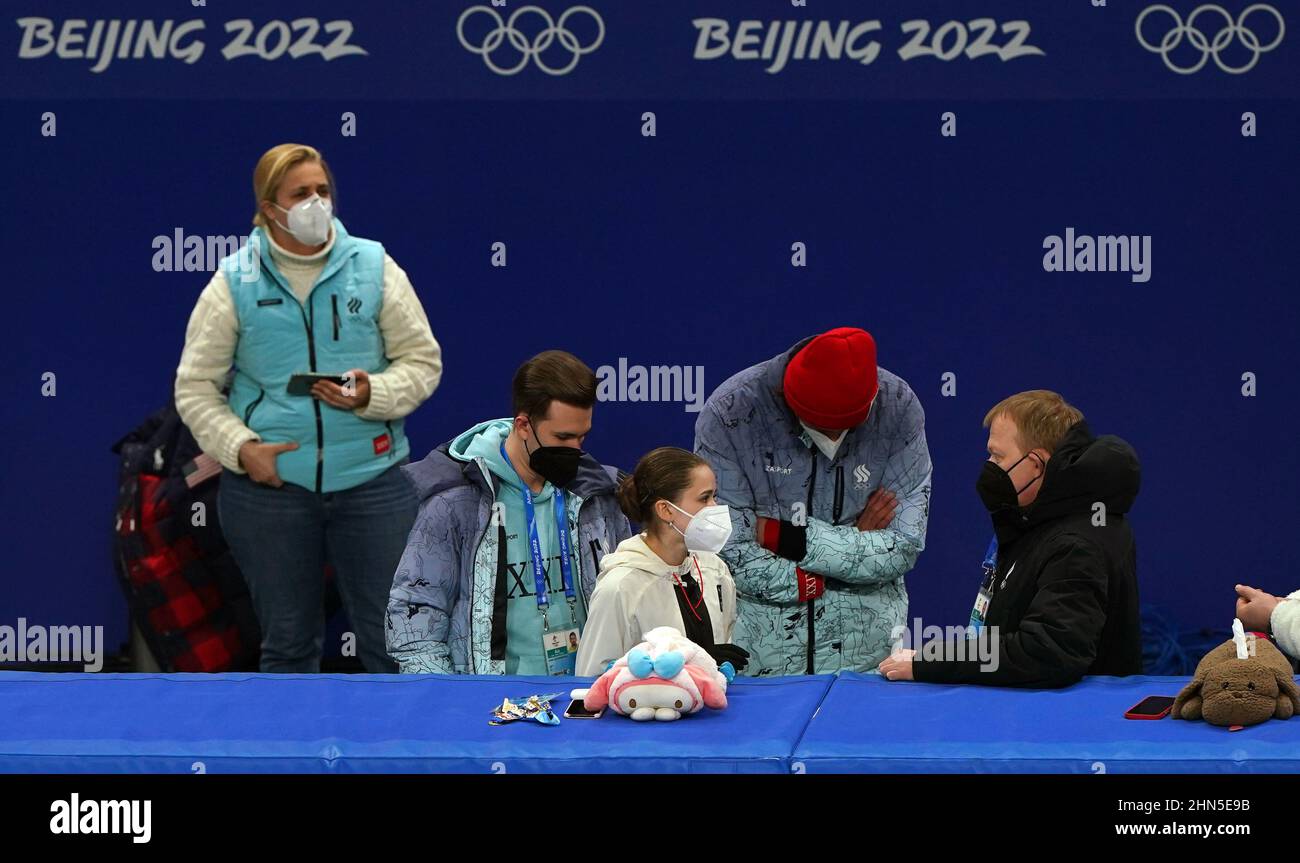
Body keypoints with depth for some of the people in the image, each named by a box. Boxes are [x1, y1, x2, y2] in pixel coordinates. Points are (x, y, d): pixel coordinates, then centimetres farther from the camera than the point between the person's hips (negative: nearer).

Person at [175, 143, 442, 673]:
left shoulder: (373, 267, 3)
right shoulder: (234, 284, 1)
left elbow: (423, 361, 6)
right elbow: (196, 387, 4)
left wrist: (373, 394, -13)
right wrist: (239, 447, -10)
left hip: (371, 478, 0)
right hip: (268, 484, 0)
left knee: (392, 637, -1)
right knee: (287, 642, 9)